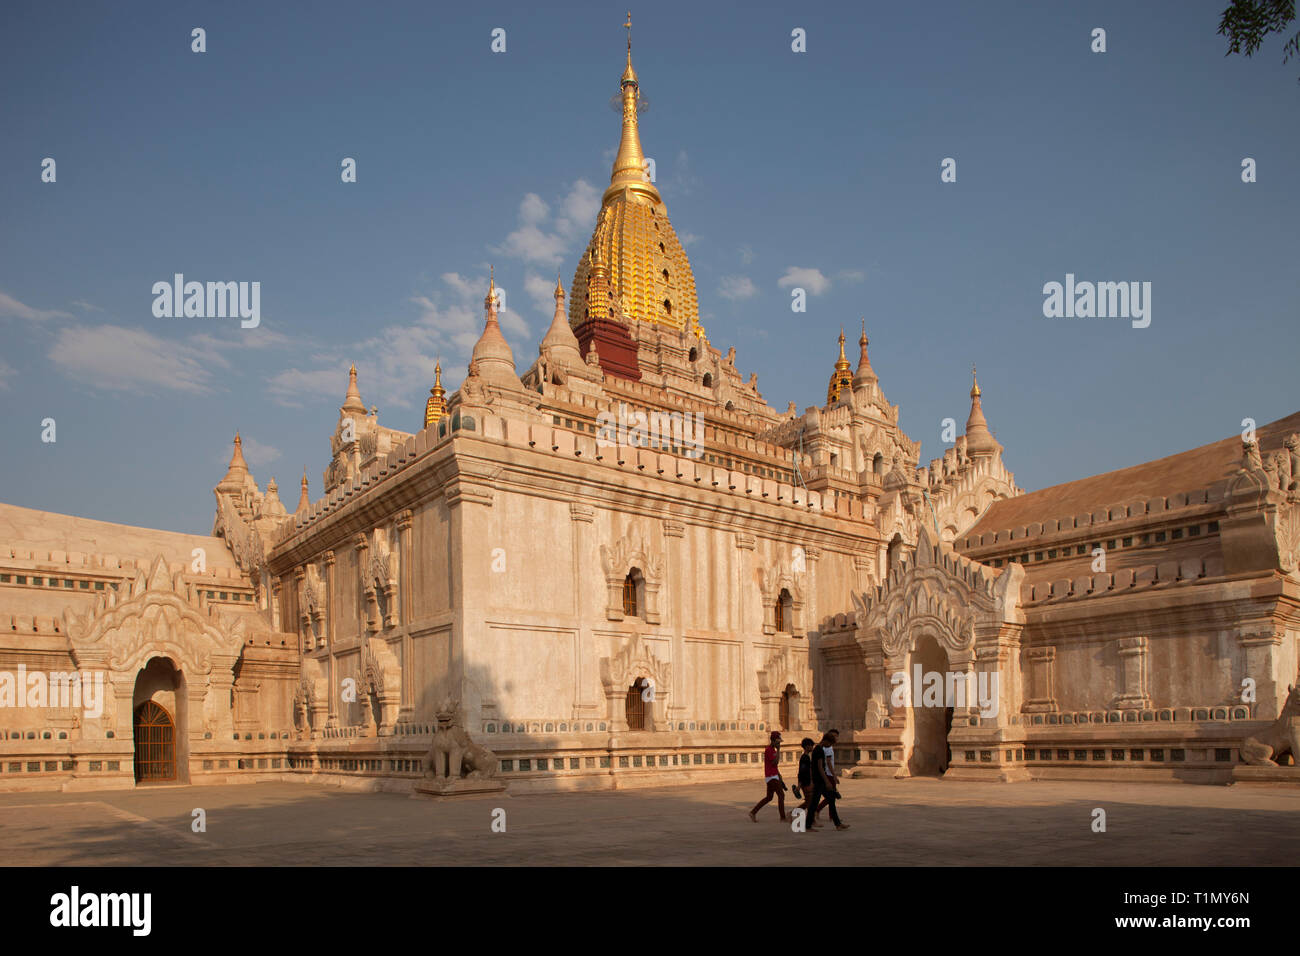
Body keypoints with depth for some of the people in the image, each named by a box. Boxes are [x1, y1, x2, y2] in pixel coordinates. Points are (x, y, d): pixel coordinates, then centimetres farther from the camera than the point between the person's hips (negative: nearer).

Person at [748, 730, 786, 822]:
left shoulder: (773, 750, 16)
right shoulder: (768, 750, -14)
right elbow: (775, 762, -21)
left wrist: (779, 776, 20)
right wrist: (778, 750, -17)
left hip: (774, 776, 10)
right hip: (771, 776, -10)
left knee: (769, 797, 12)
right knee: (781, 795, -6)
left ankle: (753, 812, 14)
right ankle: (783, 817, -1)